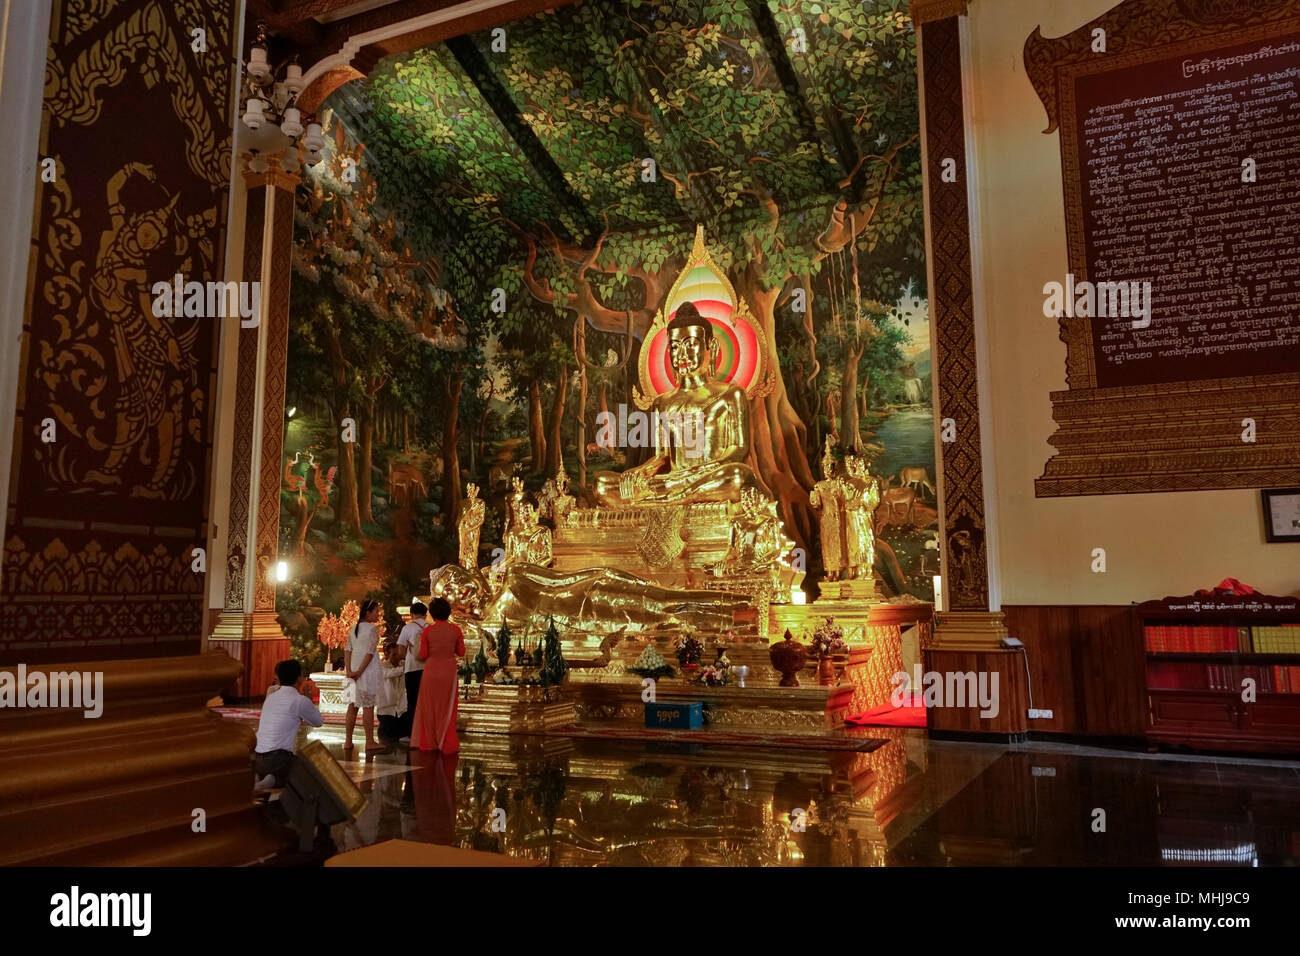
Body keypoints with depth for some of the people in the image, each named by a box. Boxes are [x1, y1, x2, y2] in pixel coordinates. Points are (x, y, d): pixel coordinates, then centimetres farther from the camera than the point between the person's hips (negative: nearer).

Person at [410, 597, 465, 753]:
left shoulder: (427, 631, -9)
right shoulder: (455, 630, -6)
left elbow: (423, 655, -5)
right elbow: (461, 653, 0)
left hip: (431, 671, 0)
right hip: (449, 671, 1)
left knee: (429, 706, 14)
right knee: (447, 708, 11)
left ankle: (428, 742, 19)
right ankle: (447, 744, 12)